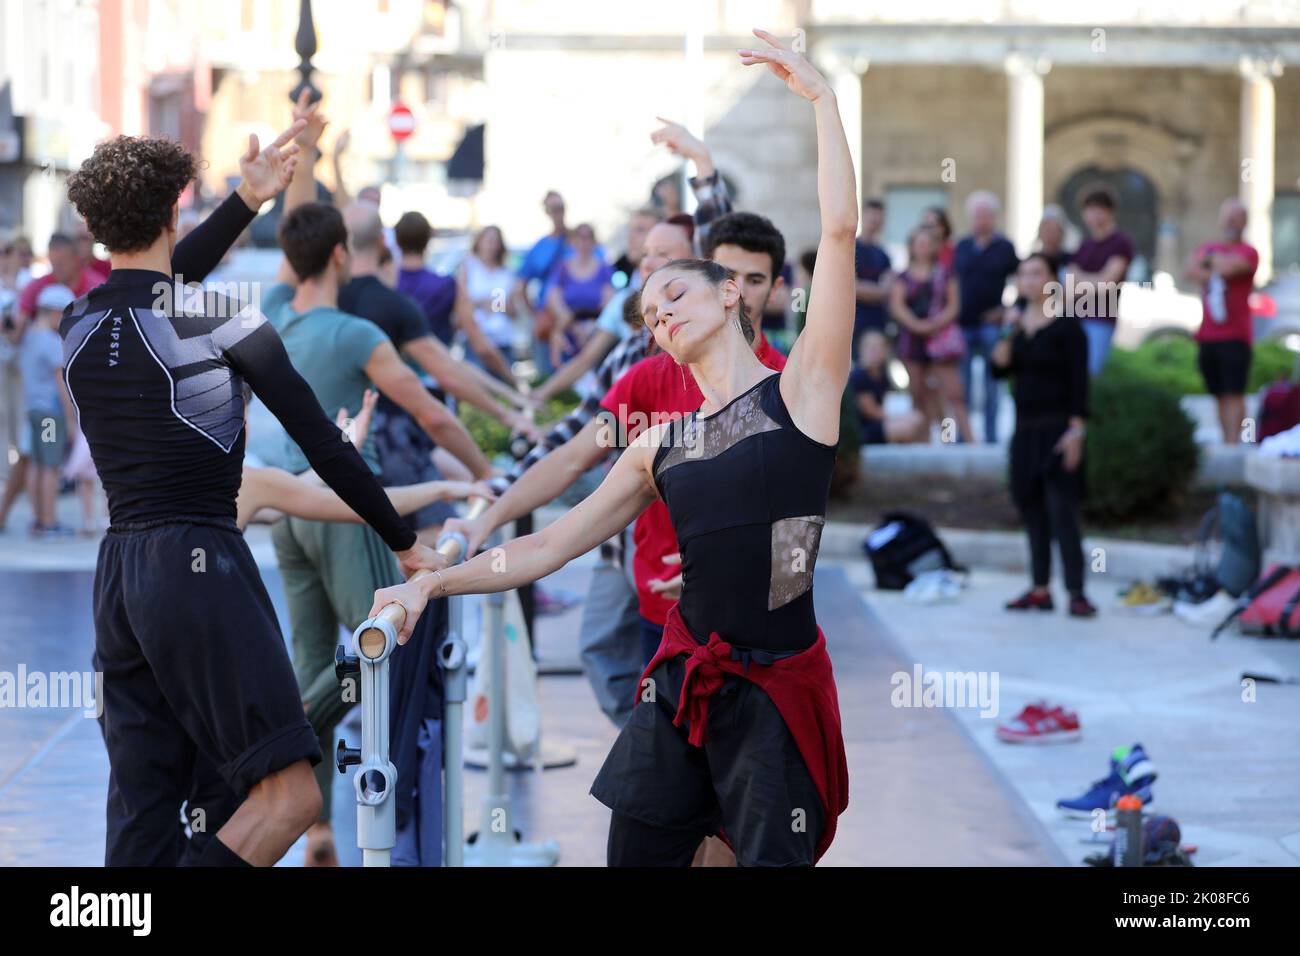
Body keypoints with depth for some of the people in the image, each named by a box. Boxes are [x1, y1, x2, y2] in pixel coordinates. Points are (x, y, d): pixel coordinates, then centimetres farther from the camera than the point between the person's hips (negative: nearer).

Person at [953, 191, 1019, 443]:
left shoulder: (1005, 248, 3)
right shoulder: (962, 247, 11)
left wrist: (1007, 310, -4)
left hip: (991, 325, -3)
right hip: (962, 325, 3)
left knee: (991, 386, 2)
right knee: (961, 385, 3)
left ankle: (991, 437, 6)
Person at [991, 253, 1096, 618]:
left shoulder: (1066, 325, -7)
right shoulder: (1018, 322, 11)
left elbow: (1078, 381, -11)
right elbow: (1000, 368, 2)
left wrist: (1076, 429, -17)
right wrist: (1009, 333, -11)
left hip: (1056, 428, -7)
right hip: (1025, 427, 7)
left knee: (1062, 510, -11)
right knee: (1030, 507, 8)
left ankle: (1076, 593, -12)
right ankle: (1040, 590, 14)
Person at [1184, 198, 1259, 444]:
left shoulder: (1248, 252, 1)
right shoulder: (1206, 248, 18)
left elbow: (1229, 267, -18)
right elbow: (1190, 271, 0)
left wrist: (1209, 258, 0)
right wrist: (1215, 274, -12)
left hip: (1235, 336, -5)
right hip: (1207, 336, 5)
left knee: (1234, 393, -12)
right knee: (1219, 395, 6)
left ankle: (1233, 442, -18)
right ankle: (1225, 441, 9)